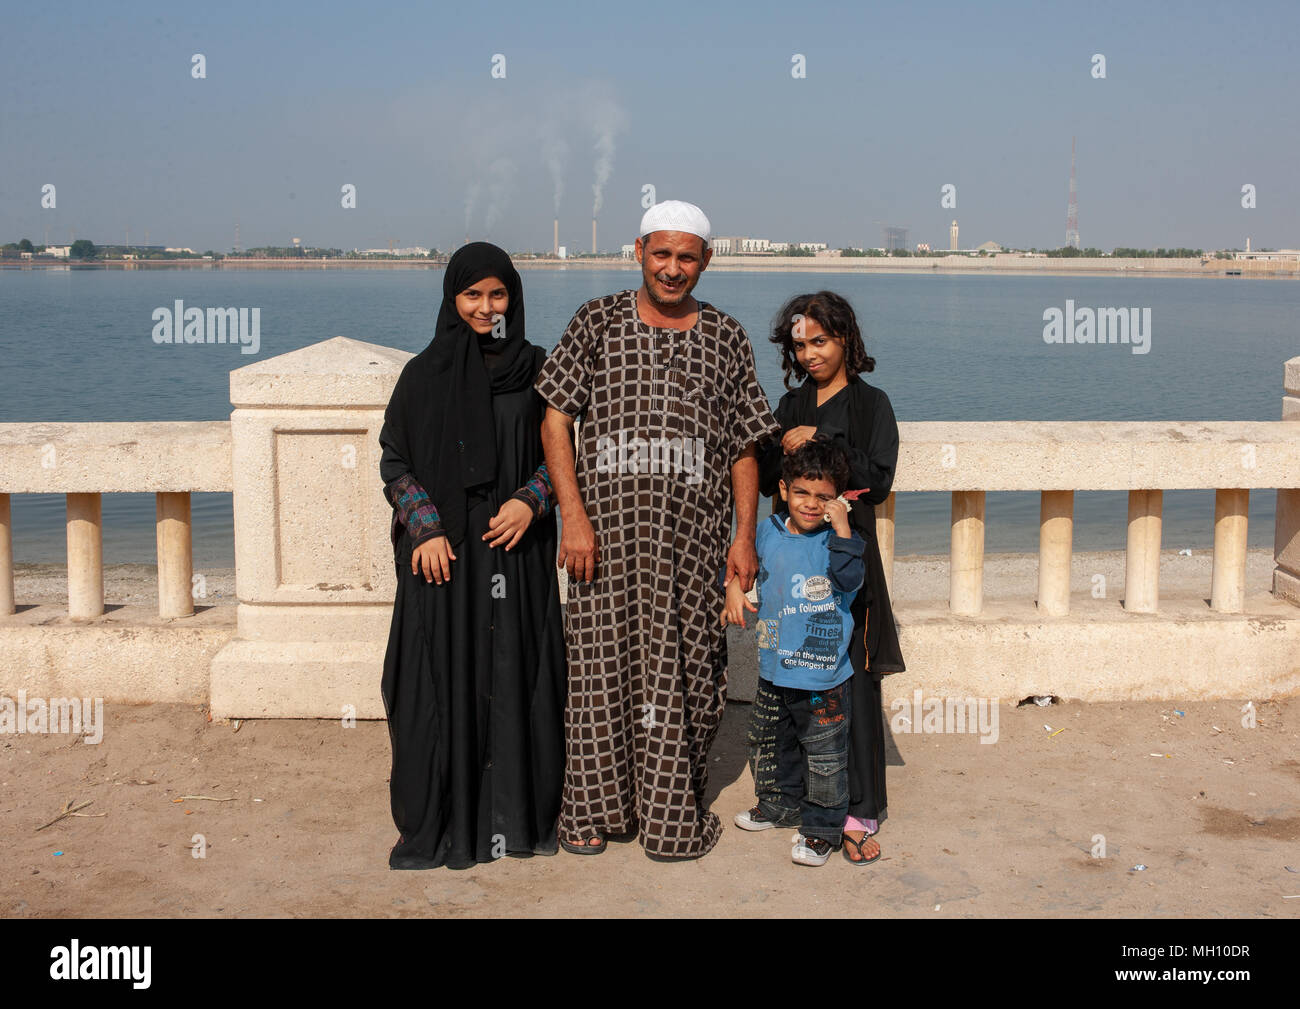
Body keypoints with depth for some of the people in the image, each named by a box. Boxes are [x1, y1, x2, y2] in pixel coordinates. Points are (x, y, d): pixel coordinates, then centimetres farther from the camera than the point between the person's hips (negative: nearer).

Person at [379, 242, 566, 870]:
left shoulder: (535, 369, 6)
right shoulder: (425, 373, 3)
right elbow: (395, 462, 2)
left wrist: (530, 501, -9)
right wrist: (425, 528, -10)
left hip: (517, 549, 1)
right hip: (444, 551, -1)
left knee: (516, 674, 4)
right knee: (443, 678, 1)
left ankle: (517, 815, 17)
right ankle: (441, 822, 13)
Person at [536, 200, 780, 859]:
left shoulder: (726, 339, 9)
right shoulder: (597, 322, 4)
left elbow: (743, 447, 10)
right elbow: (556, 418, 0)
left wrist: (746, 535, 2)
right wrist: (573, 515, -9)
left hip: (695, 534, 1)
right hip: (608, 528, -1)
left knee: (687, 670, 4)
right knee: (602, 662, 3)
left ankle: (674, 810, 19)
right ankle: (594, 808, 18)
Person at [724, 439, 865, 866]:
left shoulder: (837, 539, -10)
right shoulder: (768, 532, 2)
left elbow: (850, 579, -27)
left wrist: (841, 528, -30)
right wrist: (734, 590, 2)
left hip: (823, 675, -5)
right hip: (773, 668, 5)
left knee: (824, 755, 3)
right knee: (776, 743, 23)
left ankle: (823, 828, 16)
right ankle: (780, 804, 43)